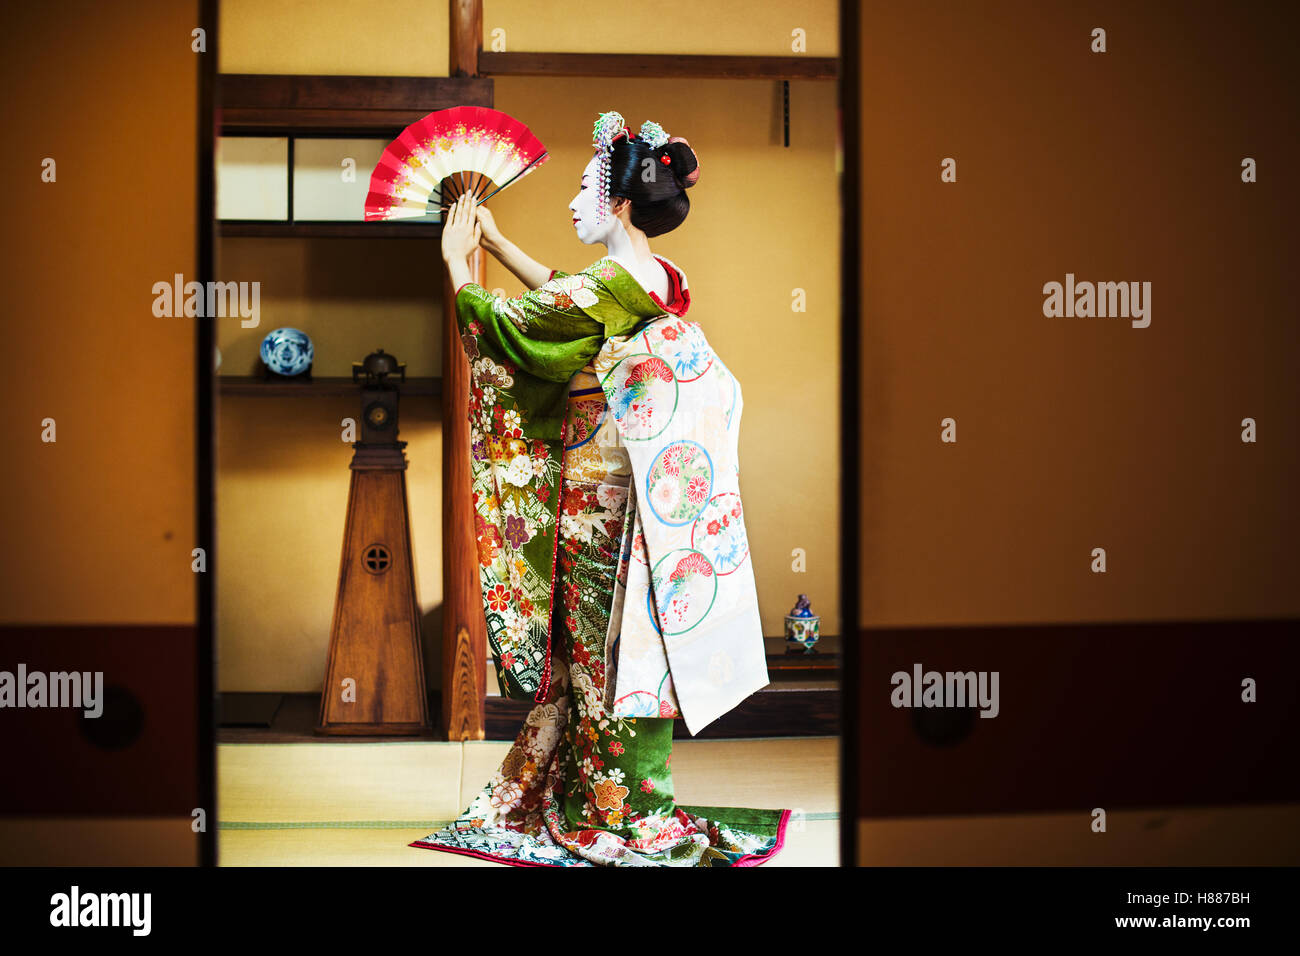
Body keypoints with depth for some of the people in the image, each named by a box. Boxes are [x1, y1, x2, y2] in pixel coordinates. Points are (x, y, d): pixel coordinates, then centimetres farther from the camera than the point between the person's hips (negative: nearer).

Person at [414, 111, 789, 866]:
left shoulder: (613, 284, -20)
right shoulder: (662, 279, 6)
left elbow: (503, 322, -10)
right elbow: (562, 297, 22)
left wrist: (459, 265, 6)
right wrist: (495, 241, 25)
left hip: (601, 503, -8)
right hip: (637, 490, 8)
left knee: (604, 656, 2)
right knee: (620, 650, 16)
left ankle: (617, 820, 12)